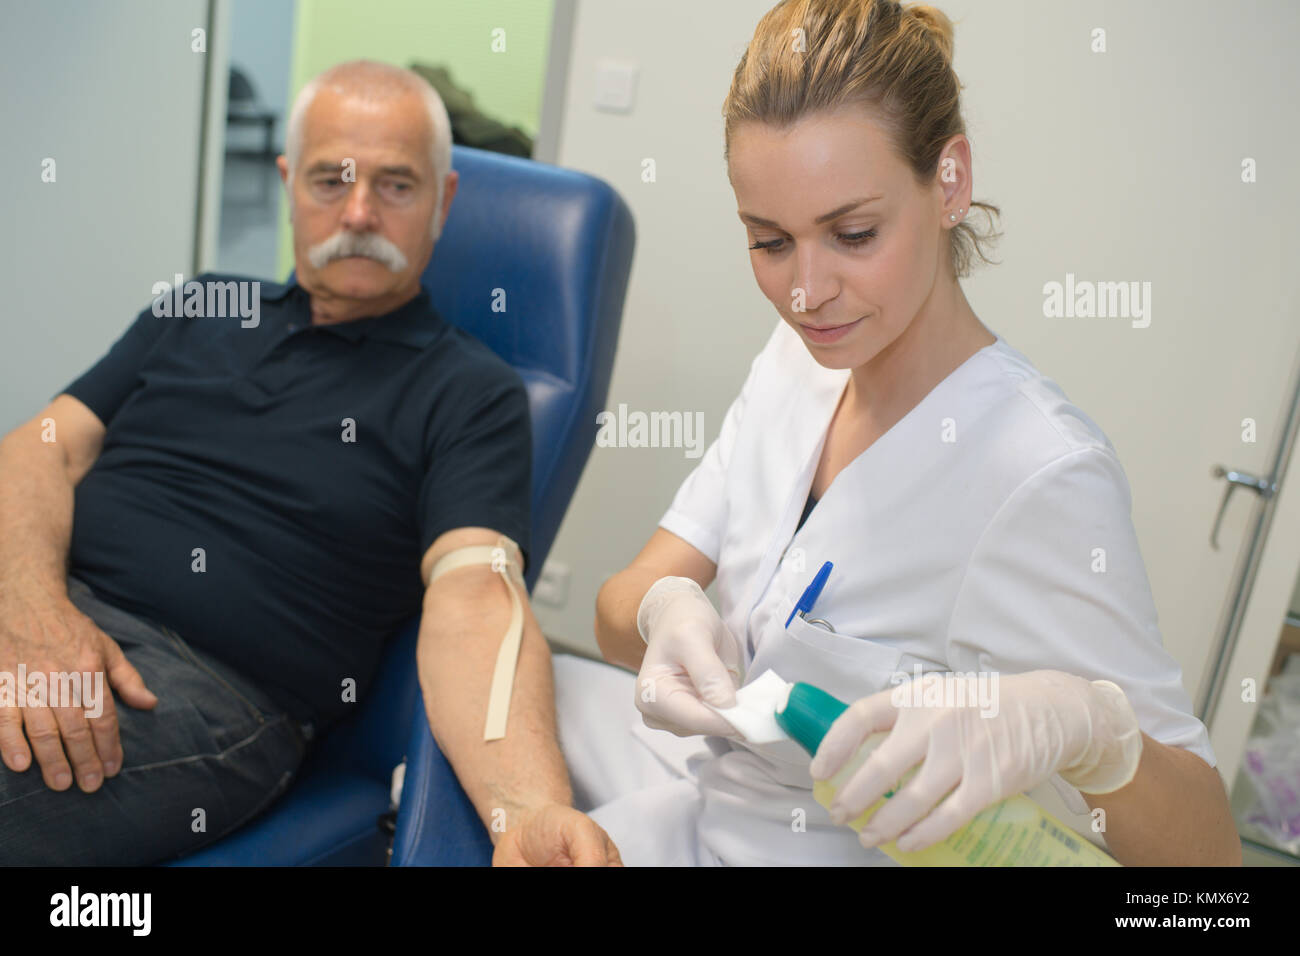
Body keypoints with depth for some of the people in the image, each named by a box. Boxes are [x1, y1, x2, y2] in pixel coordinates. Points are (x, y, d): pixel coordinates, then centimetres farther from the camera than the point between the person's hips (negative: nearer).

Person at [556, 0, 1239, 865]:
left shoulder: (1043, 478, -28)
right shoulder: (797, 360, -4)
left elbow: (1208, 843, -26)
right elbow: (620, 606, -8)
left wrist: (1075, 722, -48)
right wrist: (666, 611, -32)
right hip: (713, 759, 6)